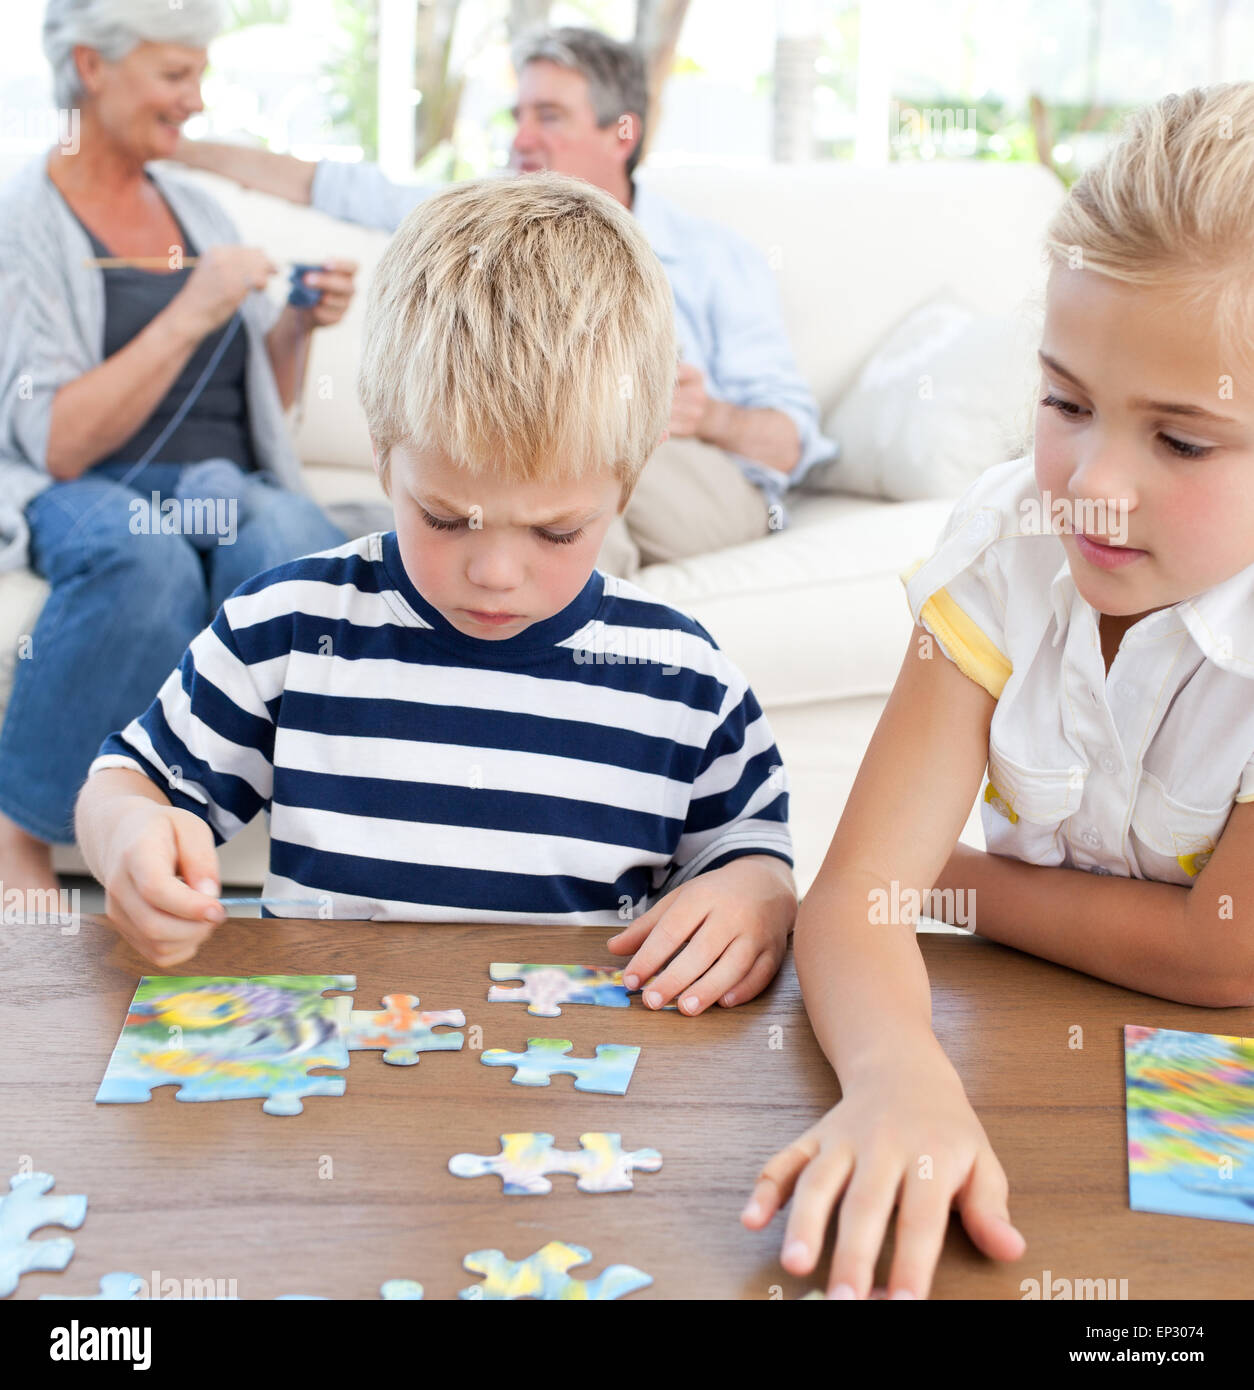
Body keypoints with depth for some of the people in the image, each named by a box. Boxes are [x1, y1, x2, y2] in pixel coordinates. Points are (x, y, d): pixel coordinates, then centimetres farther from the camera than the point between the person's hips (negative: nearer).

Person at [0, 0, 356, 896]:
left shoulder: (199, 210, 18)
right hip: (84, 493, -4)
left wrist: (299, 327, 3)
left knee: (291, 537, -34)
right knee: (144, 555, -40)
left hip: (228, 488, 4)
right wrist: (190, 315, -16)